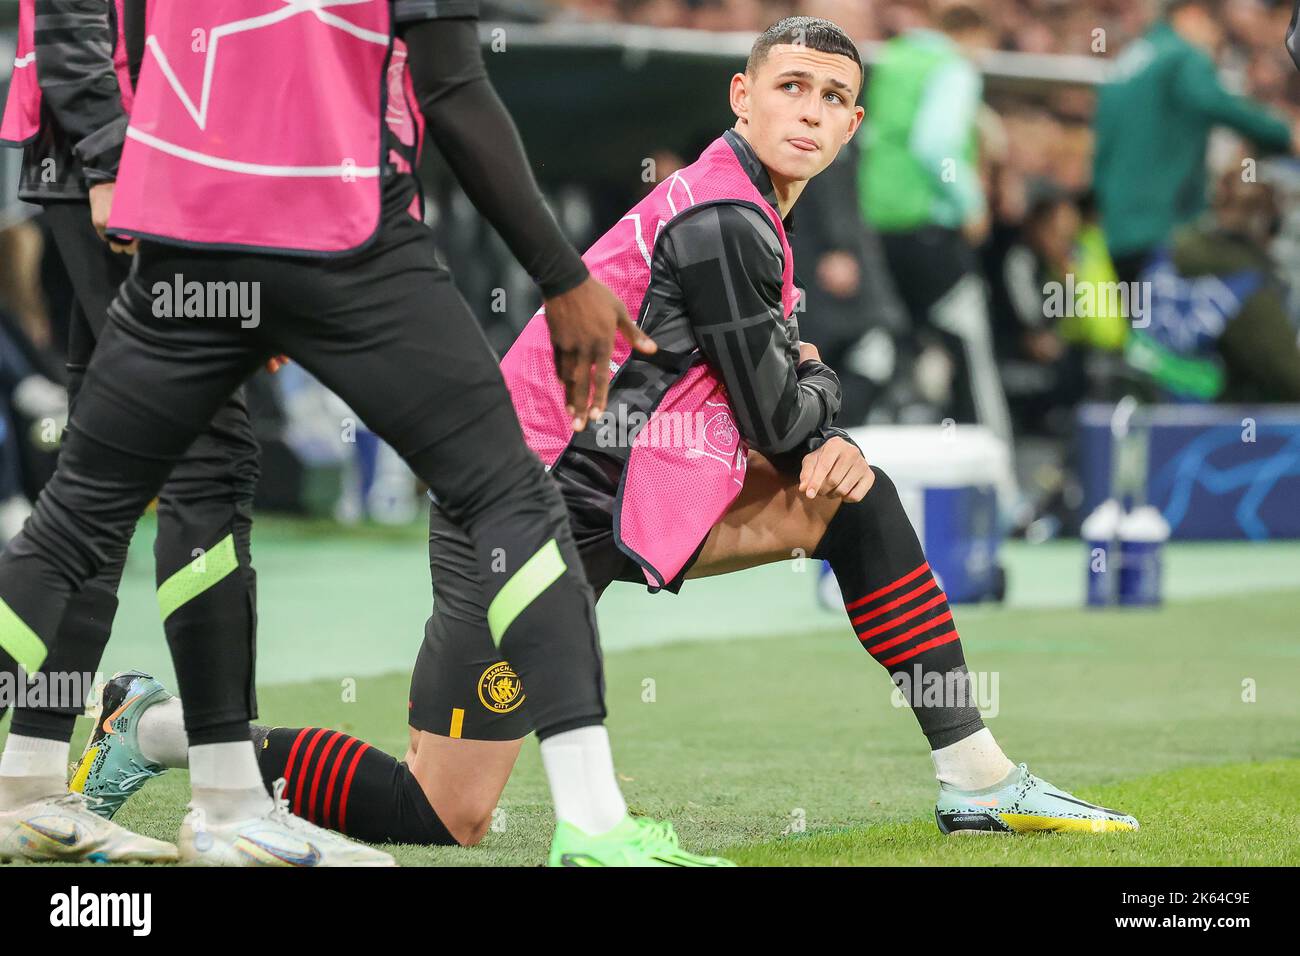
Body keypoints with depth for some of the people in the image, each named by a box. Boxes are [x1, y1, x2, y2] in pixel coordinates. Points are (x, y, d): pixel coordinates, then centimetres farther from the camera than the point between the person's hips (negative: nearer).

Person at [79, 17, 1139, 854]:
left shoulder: (742, 215, 14)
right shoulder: (723, 222, -16)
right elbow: (777, 422, -14)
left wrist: (829, 442, -2)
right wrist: (818, 381, 6)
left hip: (607, 498, 10)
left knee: (855, 499, 4)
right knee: (444, 820, -10)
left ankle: (977, 779, 7)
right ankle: (162, 729, 3)